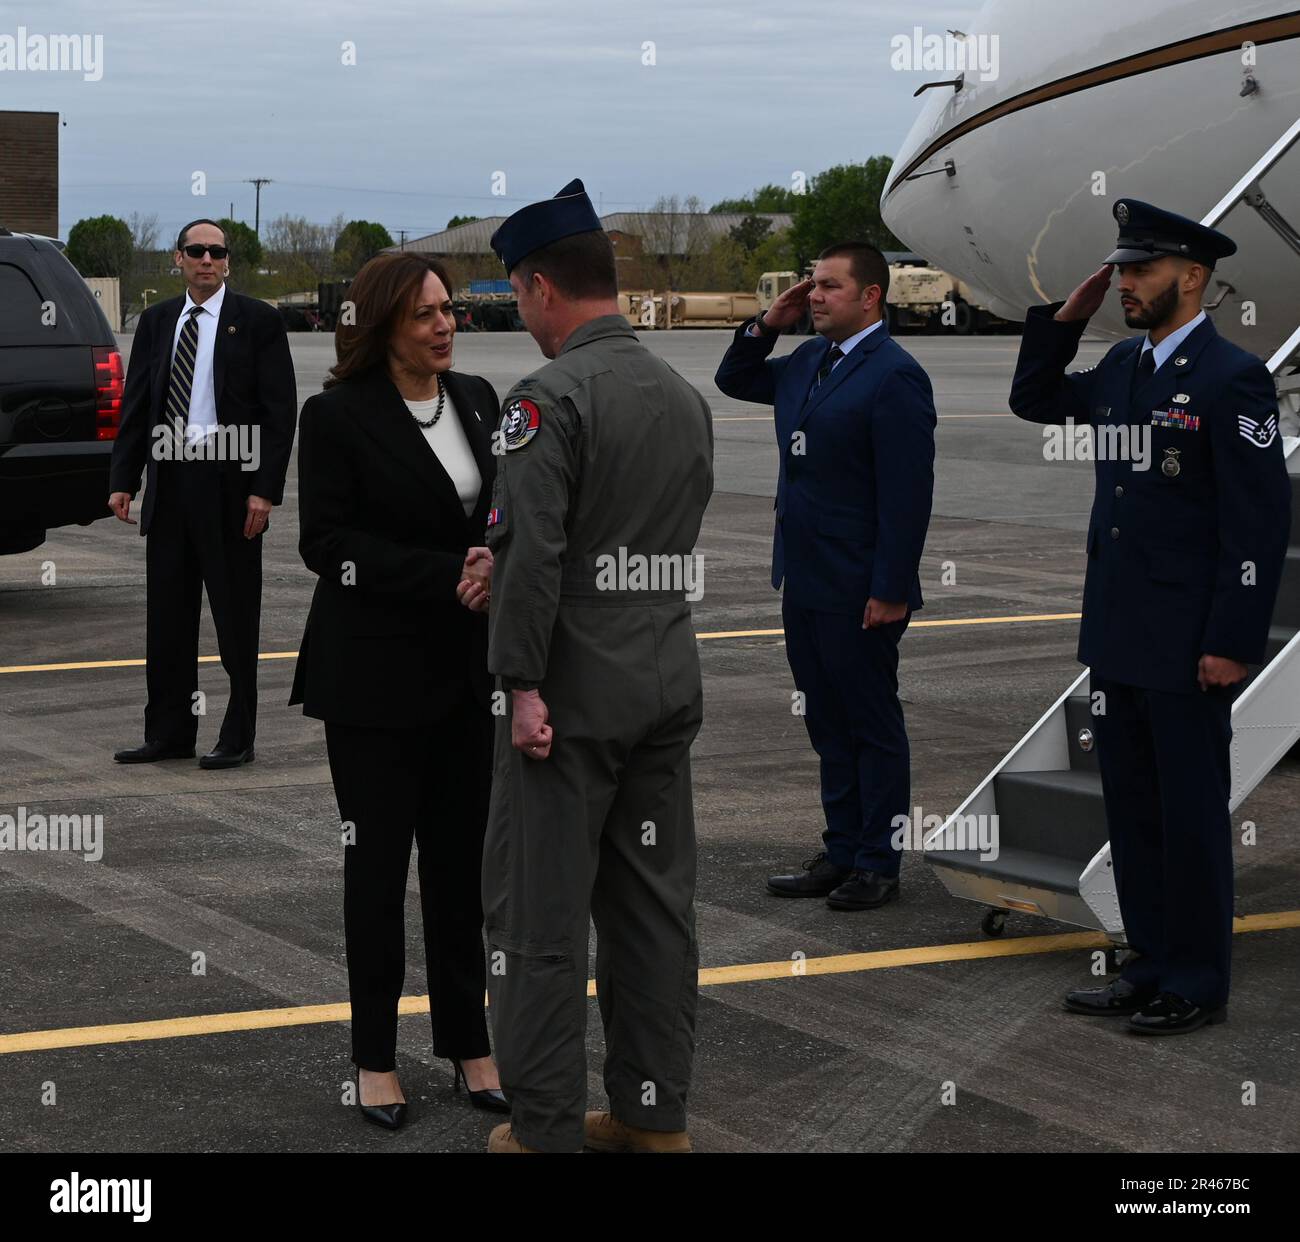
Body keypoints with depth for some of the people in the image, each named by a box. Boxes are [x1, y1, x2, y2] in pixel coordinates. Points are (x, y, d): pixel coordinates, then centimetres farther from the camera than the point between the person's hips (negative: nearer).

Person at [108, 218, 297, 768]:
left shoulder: (257, 321, -2)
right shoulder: (156, 322, 11)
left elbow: (280, 410, -6)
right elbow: (135, 405, 13)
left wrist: (264, 490, -13)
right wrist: (123, 480, 4)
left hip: (230, 487, -5)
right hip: (169, 485, 5)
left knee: (236, 618, 2)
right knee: (167, 618, 9)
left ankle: (237, 738, 10)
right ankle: (169, 734, 17)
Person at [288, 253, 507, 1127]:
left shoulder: (477, 400, 6)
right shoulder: (338, 416, -10)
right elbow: (327, 543, -14)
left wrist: (497, 564, -8)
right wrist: (445, 575, -22)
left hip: (466, 669, 5)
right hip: (374, 676, -4)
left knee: (462, 860, 8)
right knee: (378, 863, 5)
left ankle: (469, 1045, 19)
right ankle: (376, 1058, 16)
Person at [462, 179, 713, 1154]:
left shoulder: (552, 395, -14)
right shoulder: (686, 397, 10)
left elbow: (533, 549, -22)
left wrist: (521, 685, -17)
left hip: (575, 694, -7)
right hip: (670, 684, 7)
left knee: (541, 915, 2)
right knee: (656, 903, 12)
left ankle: (546, 1129, 7)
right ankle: (656, 1116, 19)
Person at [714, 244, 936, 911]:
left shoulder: (895, 375, -16)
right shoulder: (810, 359, 10)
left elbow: (907, 494, -19)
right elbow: (734, 381, 26)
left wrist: (889, 591, -21)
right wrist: (767, 325, 8)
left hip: (859, 594, -9)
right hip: (805, 583, 9)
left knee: (873, 727, 3)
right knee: (829, 726, 15)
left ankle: (878, 865, 12)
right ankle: (841, 853, 24)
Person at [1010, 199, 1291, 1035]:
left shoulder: (1232, 379, -13)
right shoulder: (1123, 366, 10)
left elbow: (1262, 521, -16)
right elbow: (1033, 401, 25)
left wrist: (1232, 644, -18)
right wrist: (1067, 317, 9)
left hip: (1187, 646, -8)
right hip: (1118, 638, 8)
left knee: (1191, 812, 2)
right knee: (1132, 808, 14)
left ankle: (1199, 984, 13)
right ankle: (1152, 966, 24)